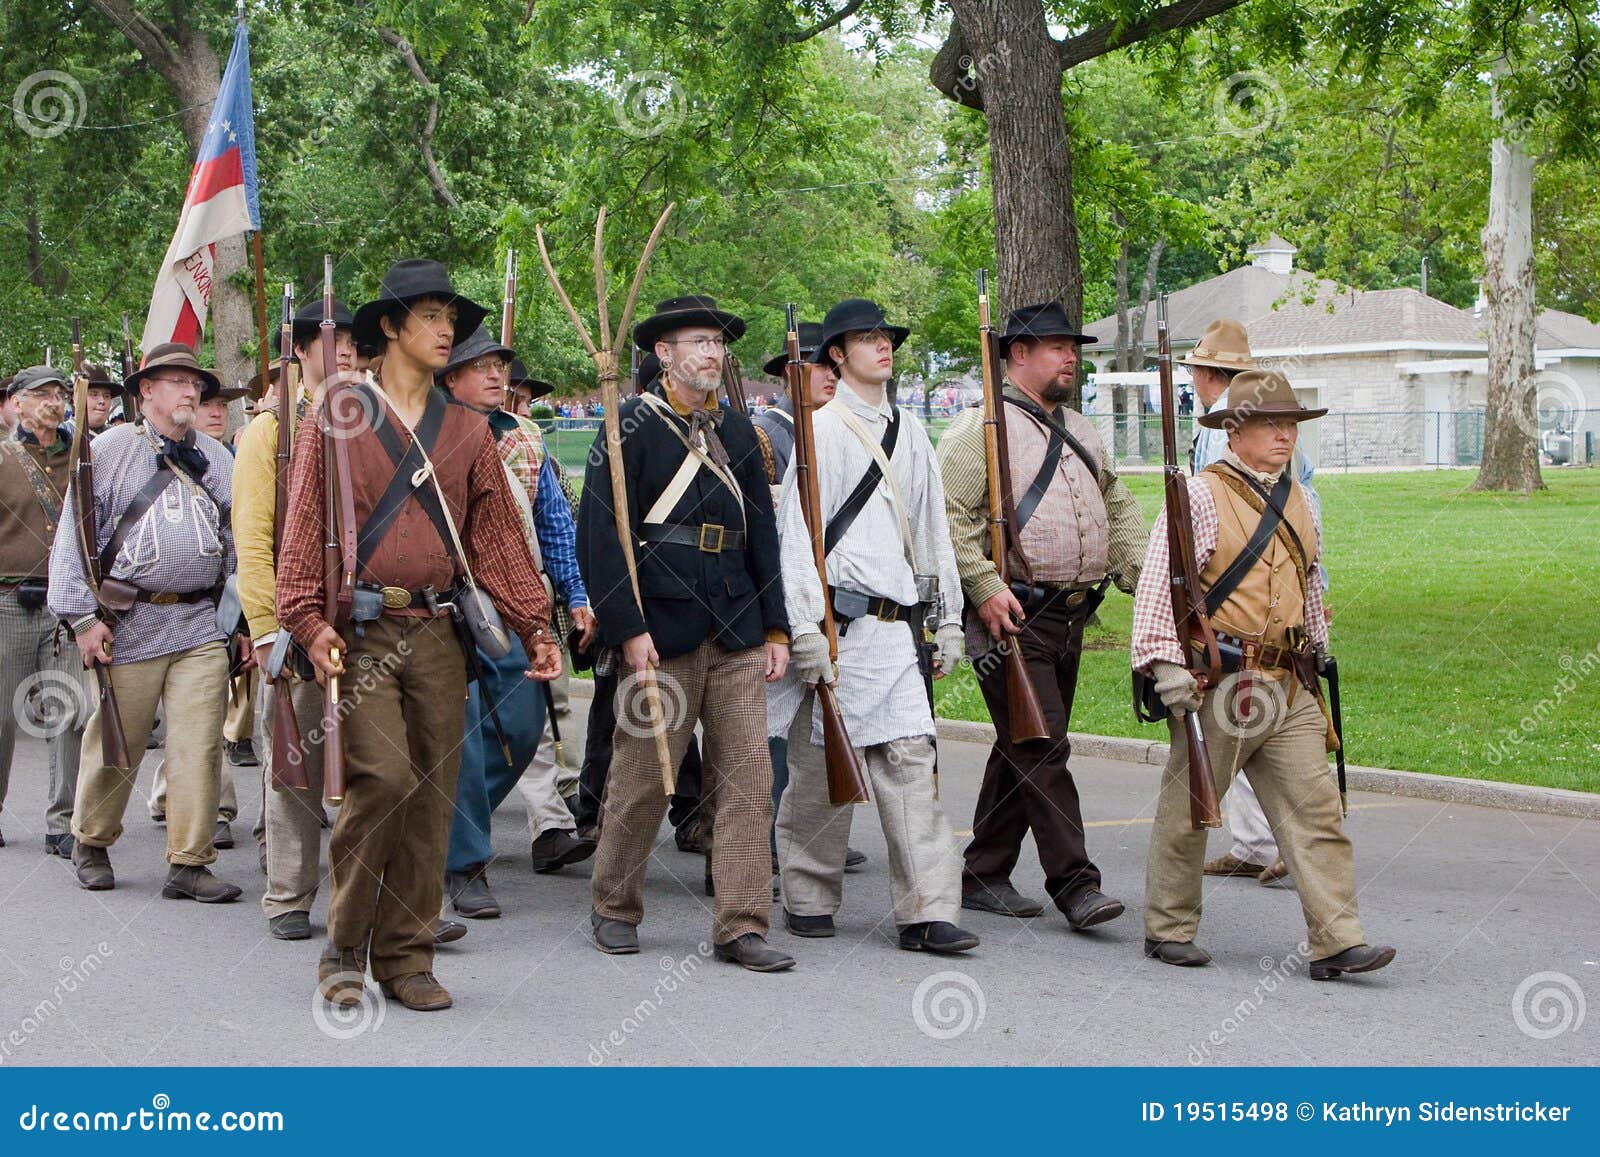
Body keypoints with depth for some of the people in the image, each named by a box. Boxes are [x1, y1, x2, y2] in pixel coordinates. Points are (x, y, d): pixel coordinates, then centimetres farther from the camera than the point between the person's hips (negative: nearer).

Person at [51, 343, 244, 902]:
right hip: (130, 623, -3)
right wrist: (83, 617, -7)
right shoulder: (111, 450, 2)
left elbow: (238, 542, 17)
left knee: (200, 746, -4)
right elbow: (74, 537, -1)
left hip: (202, 621, 3)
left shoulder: (217, 458, 14)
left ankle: (190, 863, 1)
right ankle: (91, 843, 26)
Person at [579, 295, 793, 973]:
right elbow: (599, 535, -8)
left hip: (737, 635, 5)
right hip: (663, 631, -5)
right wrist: (627, 629, -14)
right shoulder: (630, 427, -3)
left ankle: (741, 928, 3)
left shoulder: (738, 433, 15)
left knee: (748, 780, 0)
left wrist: (774, 628, 11)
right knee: (641, 777, 3)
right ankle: (614, 910, 21)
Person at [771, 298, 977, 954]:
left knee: (911, 759, -4)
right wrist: (805, 630, -14)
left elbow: (934, 533, 22)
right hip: (838, 623, -5)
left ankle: (927, 913, -6)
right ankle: (808, 899, 19)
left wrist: (948, 623, 19)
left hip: (900, 627, 5)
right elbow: (796, 533, -8)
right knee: (821, 764, 4)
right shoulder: (822, 431, -3)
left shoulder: (910, 435, 17)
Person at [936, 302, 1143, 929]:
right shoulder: (979, 429, -6)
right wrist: (985, 586, -21)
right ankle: (1075, 884, -9)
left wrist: (1140, 574, 12)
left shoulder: (1080, 432, 19)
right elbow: (949, 515, -14)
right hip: (1013, 616, -8)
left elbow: (1118, 508, 26)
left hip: (1071, 617, 8)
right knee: (1041, 750, -11)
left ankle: (984, 876, 20)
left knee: (1020, 749, 12)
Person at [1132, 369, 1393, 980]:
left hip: (1288, 686, 6)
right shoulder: (1202, 496, -8)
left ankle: (1336, 940, -3)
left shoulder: (1298, 501, 15)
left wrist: (1318, 652, 27)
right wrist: (1166, 663, -19)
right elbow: (1160, 582, -13)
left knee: (1316, 807, -2)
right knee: (1188, 809, 5)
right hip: (1217, 684, -6)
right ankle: (1169, 929, 19)